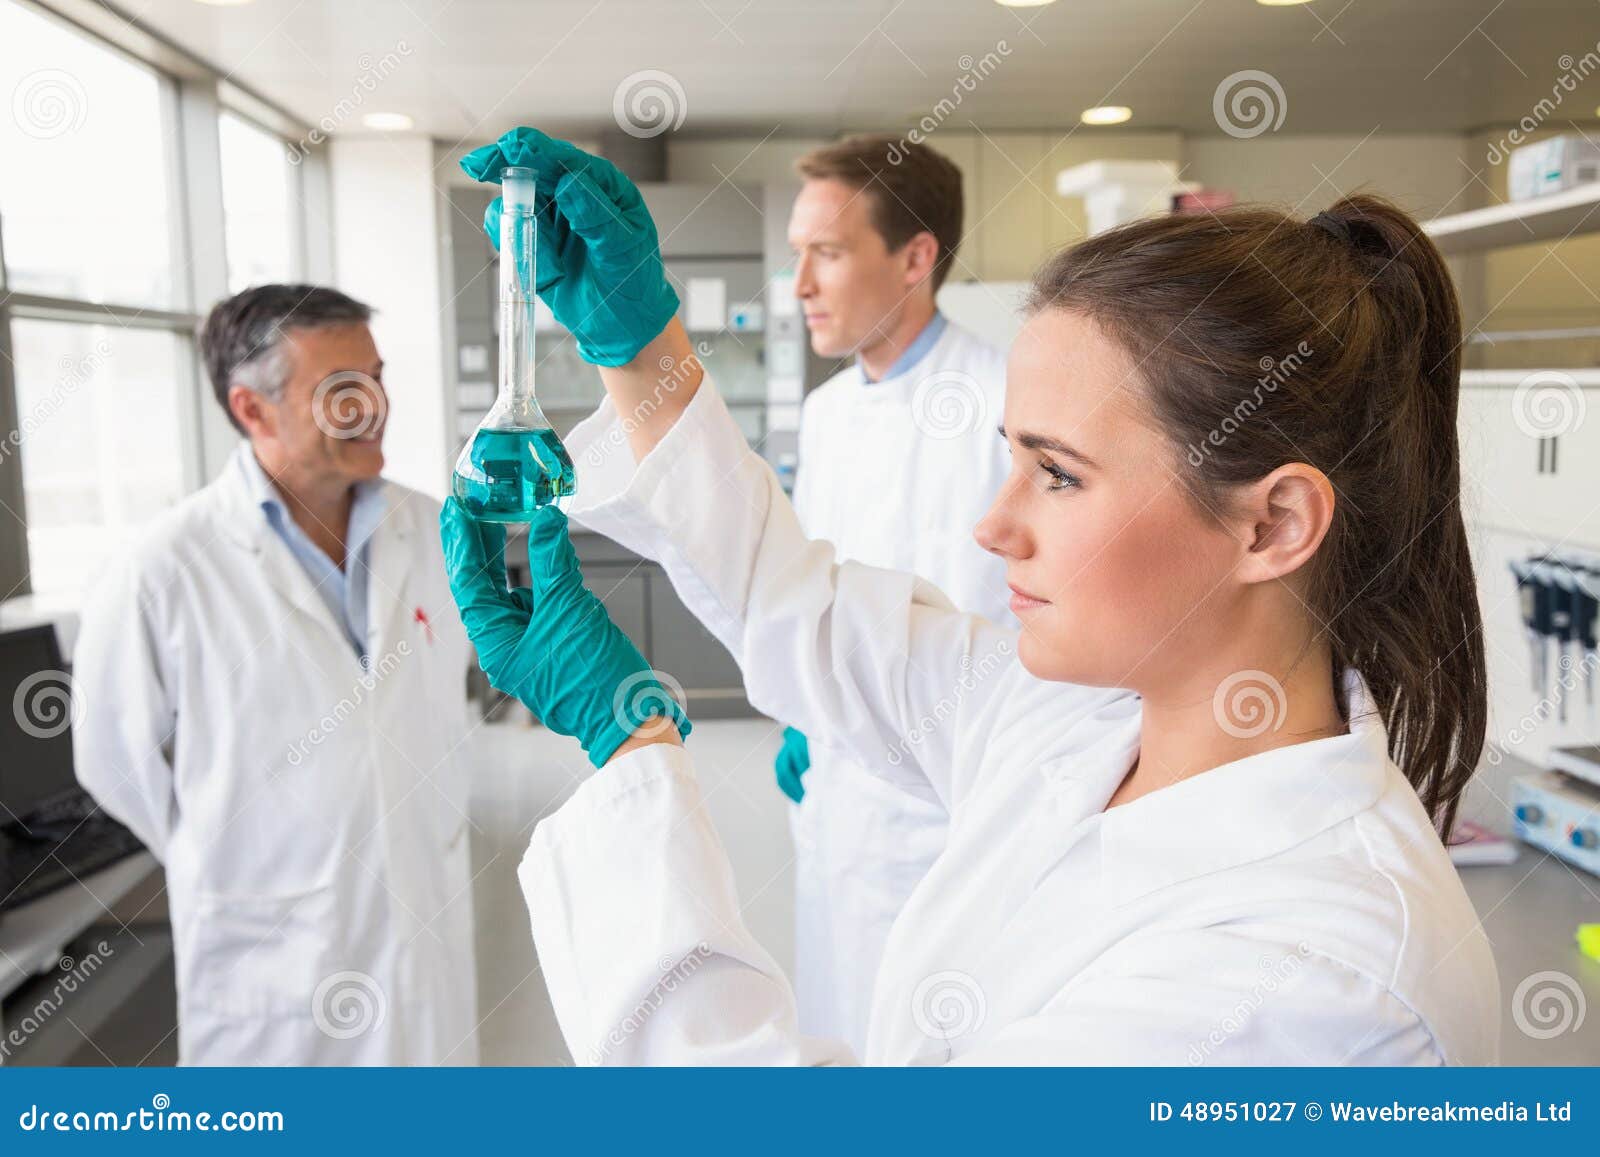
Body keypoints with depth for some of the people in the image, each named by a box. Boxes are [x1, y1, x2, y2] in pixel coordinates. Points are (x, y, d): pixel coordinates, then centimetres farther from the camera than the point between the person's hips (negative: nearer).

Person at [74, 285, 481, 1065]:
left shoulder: (429, 533, -3)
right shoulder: (167, 572, -17)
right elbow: (119, 762, -4)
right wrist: (231, 864, 7)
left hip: (430, 932, 4)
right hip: (274, 957, -4)